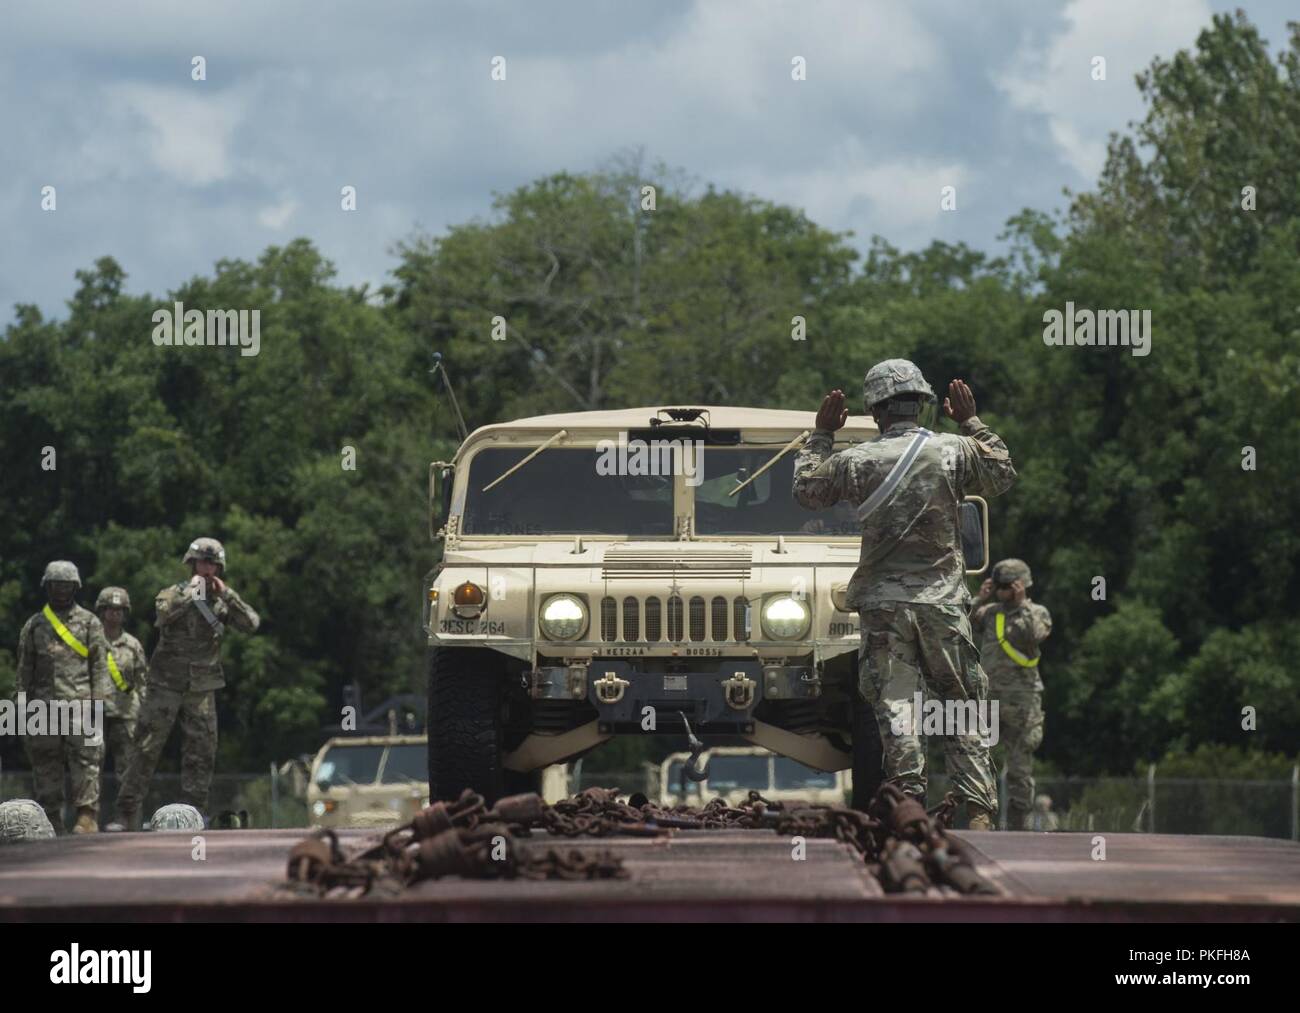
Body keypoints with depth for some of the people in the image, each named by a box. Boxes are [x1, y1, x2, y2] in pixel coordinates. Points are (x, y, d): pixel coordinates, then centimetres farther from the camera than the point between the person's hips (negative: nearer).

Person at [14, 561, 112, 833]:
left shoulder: (90, 623, 8)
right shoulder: (34, 625, 14)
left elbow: (100, 665, 4)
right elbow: (25, 669, 13)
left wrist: (97, 701, -5)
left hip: (80, 702, -2)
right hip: (44, 706, 2)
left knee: (85, 761, -9)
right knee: (46, 765, 2)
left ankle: (87, 818, -9)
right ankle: (52, 819, 6)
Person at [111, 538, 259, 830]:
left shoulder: (221, 601, 9)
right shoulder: (174, 594, 0)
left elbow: (252, 623, -4)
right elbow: (164, 612, -22)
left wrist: (226, 594, -9)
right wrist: (191, 591, -18)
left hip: (202, 689, 3)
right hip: (166, 685, -3)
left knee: (201, 753, 2)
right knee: (147, 749, -5)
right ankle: (127, 814, -3)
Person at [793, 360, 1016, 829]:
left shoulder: (856, 461, -4)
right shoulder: (954, 451, -2)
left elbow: (807, 491, 12)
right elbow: (1002, 476, 17)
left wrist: (821, 434, 20)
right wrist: (972, 423, 24)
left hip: (883, 603, -1)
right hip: (943, 602, 1)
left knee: (894, 707, -1)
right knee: (963, 709, 8)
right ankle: (979, 811, 3)